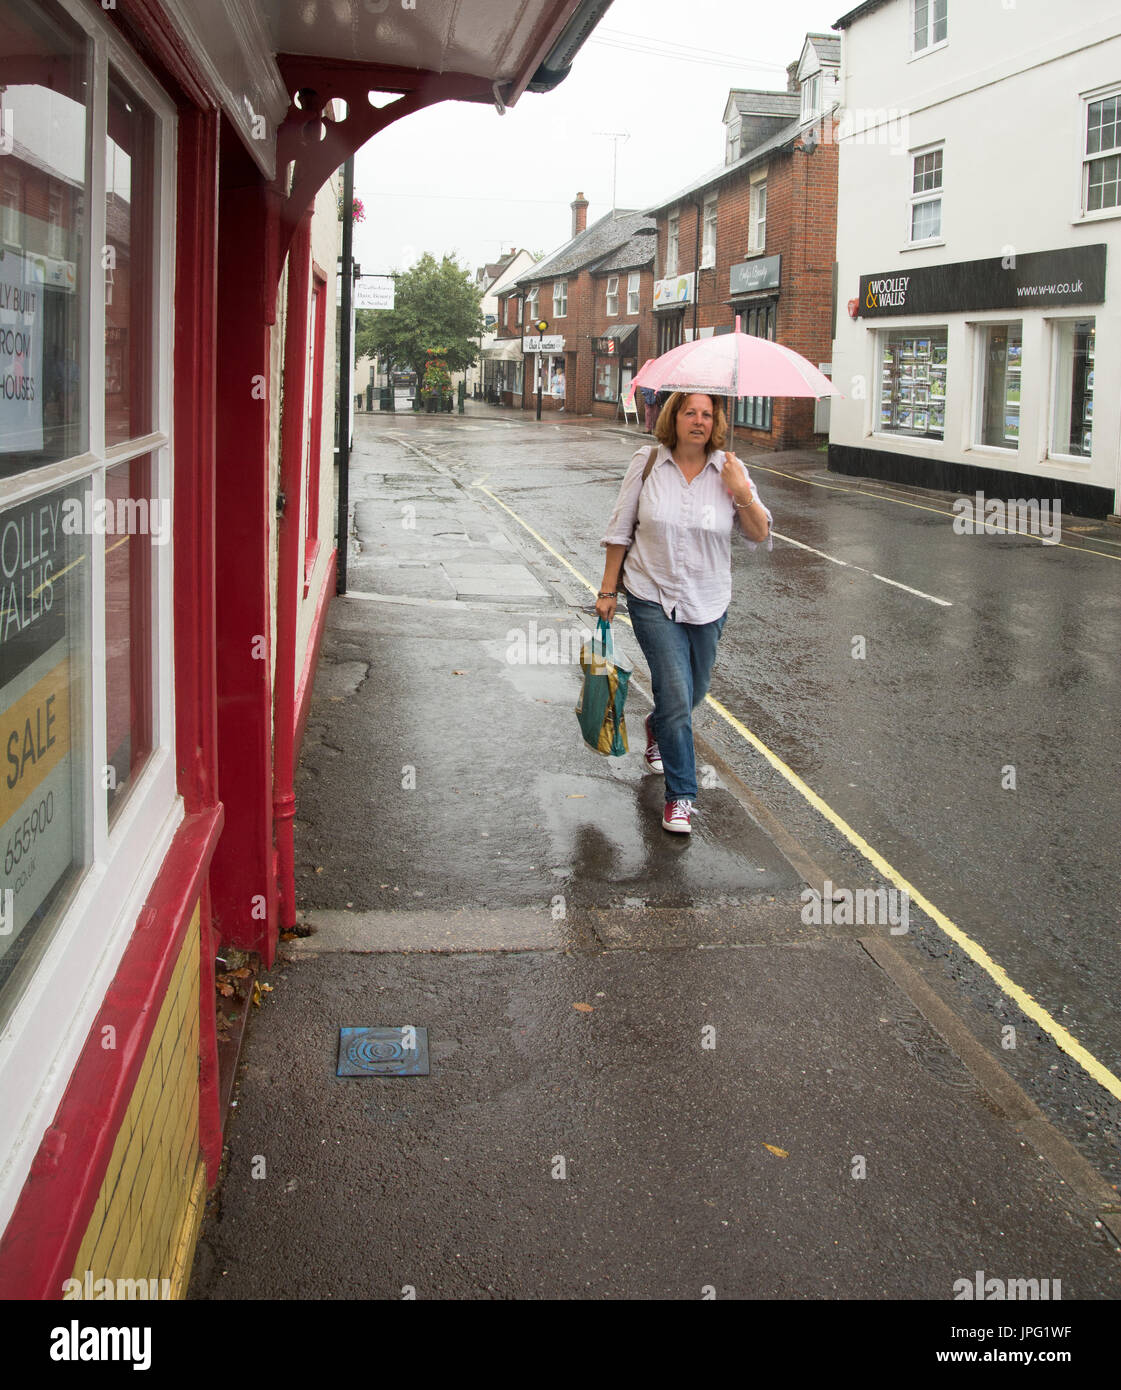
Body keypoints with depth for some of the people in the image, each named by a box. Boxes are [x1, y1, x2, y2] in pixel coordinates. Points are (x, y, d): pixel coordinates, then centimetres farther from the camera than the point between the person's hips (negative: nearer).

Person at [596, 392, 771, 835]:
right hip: (652, 599, -3)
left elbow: (759, 536, -1)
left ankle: (657, 726, 53)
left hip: (707, 602, 3)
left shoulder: (729, 470, -2)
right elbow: (620, 531, 2)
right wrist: (608, 590, 2)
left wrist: (743, 496, -18)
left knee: (693, 691, 17)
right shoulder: (647, 463, -4)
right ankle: (680, 795, 1)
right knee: (676, 694, -11)